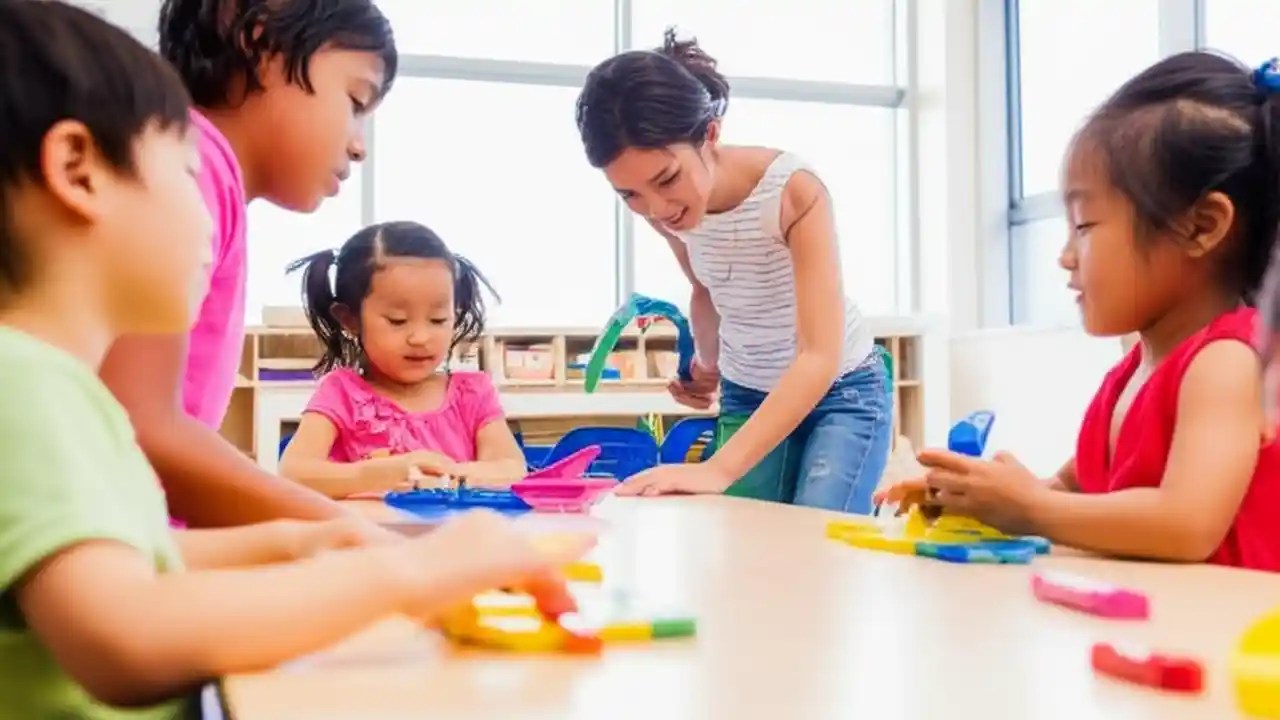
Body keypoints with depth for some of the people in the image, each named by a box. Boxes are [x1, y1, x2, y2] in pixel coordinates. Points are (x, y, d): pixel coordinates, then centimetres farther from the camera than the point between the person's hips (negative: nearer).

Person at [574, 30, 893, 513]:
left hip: (842, 391, -4)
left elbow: (820, 357, -38)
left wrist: (718, 469, -48)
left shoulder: (793, 190, -30)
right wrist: (707, 362, -8)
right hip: (746, 396, 4)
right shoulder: (663, 205, -14)